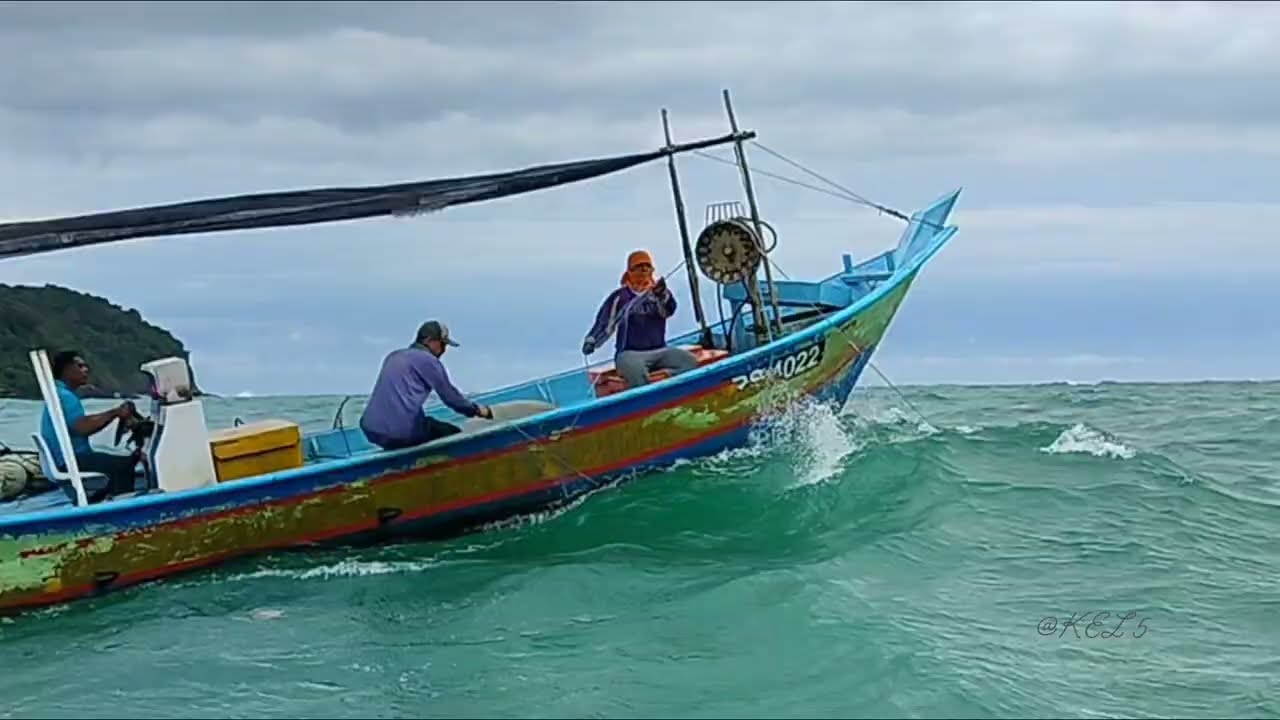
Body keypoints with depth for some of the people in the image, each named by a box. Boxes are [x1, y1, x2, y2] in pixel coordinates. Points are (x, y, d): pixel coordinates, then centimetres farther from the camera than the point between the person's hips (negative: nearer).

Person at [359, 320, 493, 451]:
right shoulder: (428, 360, -1)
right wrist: (476, 410, 19)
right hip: (403, 432, -7)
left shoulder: (393, 356, 20)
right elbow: (450, 396, 3)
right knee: (454, 434, 10)